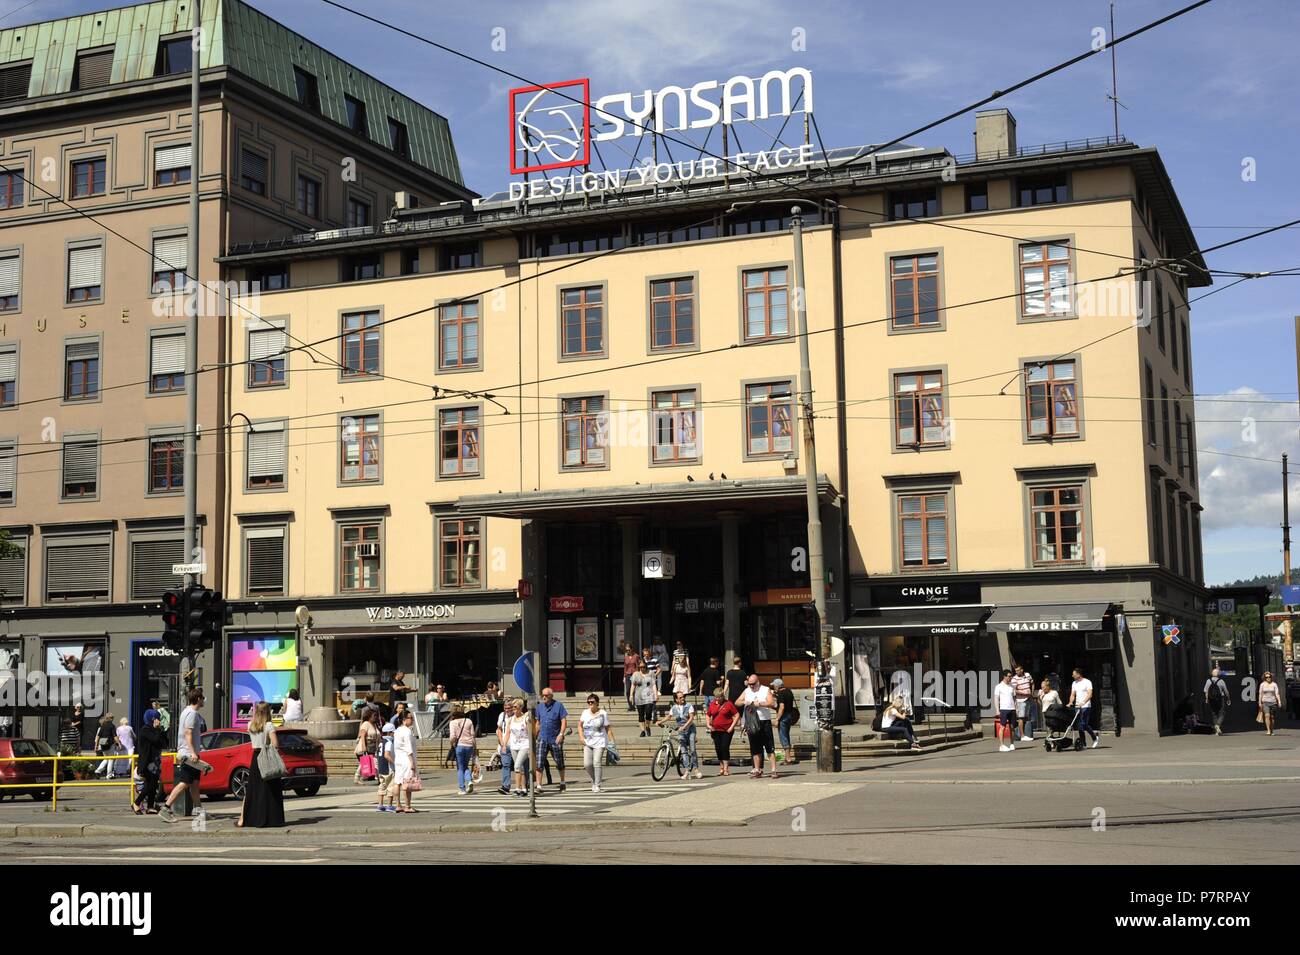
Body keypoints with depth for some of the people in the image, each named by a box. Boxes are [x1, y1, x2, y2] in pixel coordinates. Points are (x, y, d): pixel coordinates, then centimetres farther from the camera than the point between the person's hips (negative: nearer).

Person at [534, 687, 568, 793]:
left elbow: (564, 721, -8)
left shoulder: (558, 705, -5)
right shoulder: (540, 706, 9)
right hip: (542, 739, 3)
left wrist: (561, 734, -18)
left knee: (559, 763, 10)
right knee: (539, 764, -7)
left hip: (555, 739, -3)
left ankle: (562, 783, 28)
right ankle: (538, 786, -7)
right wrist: (535, 736, 15)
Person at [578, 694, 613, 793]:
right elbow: (580, 725, 16)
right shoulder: (585, 712, 7)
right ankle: (593, 781, 20)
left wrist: (612, 741, -6)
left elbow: (608, 728, 0)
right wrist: (581, 737, 2)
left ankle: (597, 785, -3)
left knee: (597, 763, -13)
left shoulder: (603, 714, -3)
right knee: (587, 764, -4)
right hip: (587, 742, 4)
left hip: (599, 742, -4)